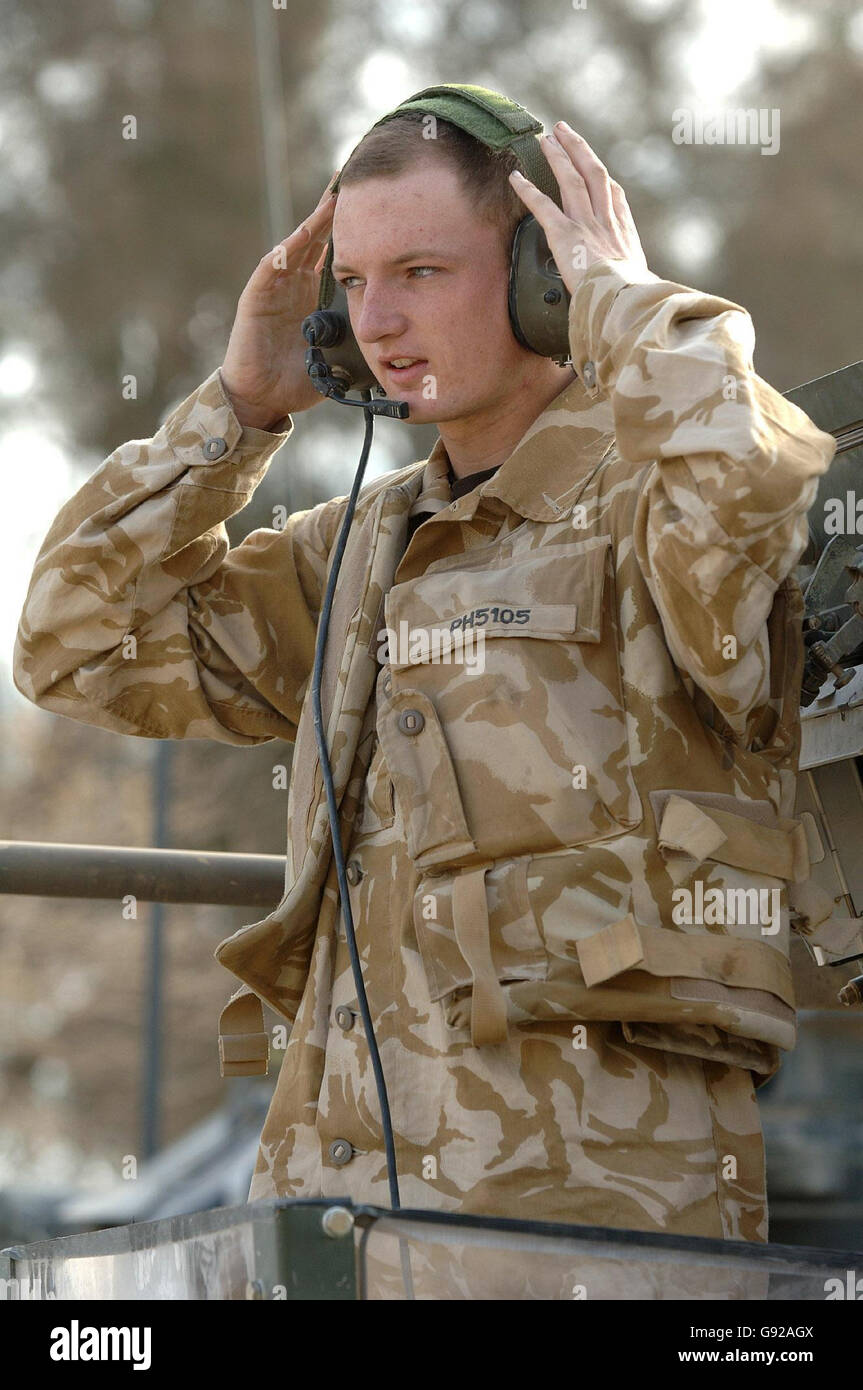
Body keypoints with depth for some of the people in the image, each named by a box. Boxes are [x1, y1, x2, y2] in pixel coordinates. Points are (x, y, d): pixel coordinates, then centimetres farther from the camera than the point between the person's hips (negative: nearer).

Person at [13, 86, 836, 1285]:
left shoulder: (664, 496, -3)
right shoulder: (374, 546, 20)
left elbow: (754, 487, -29)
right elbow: (81, 645, 20)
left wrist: (626, 301, -11)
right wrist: (240, 402, 13)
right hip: (337, 1163, 7)